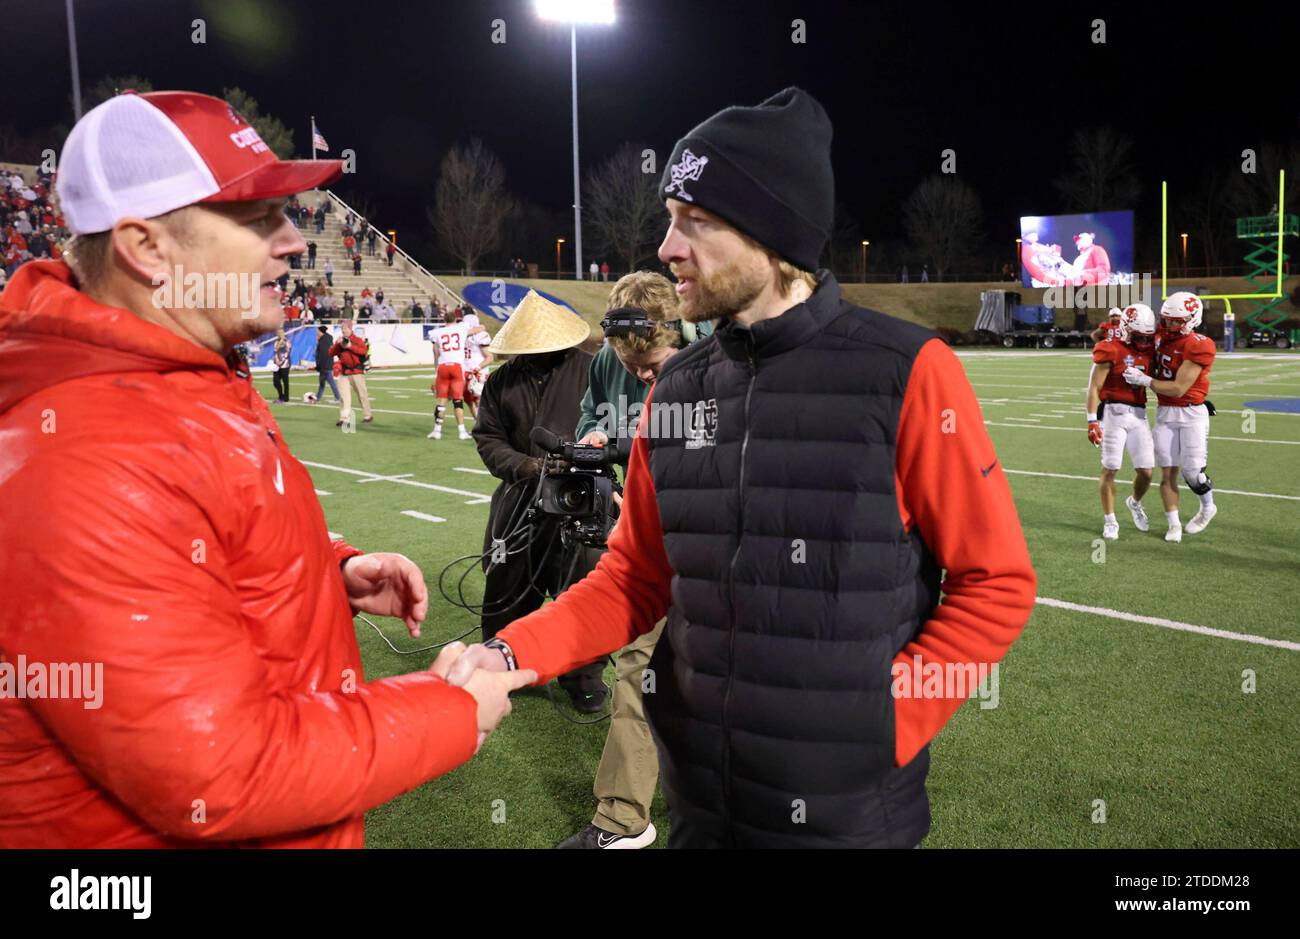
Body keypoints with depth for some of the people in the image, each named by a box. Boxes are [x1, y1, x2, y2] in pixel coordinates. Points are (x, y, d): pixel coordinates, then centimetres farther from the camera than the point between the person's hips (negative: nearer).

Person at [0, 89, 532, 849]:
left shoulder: (196, 379, 1)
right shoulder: (89, 470, -31)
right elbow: (218, 777, -30)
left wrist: (334, 569, 0)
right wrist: (448, 713, -21)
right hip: (224, 827, -8)